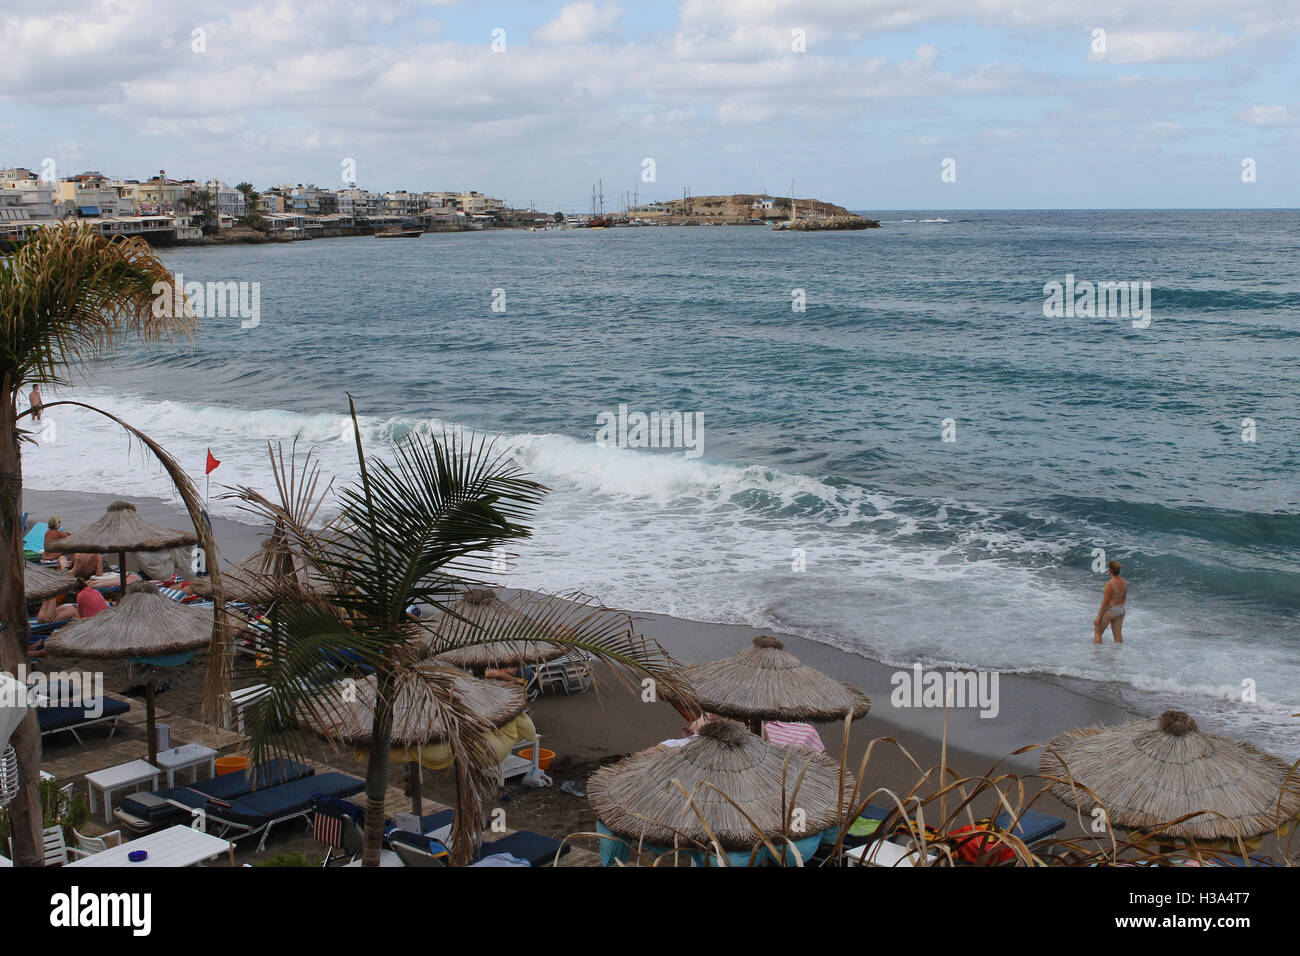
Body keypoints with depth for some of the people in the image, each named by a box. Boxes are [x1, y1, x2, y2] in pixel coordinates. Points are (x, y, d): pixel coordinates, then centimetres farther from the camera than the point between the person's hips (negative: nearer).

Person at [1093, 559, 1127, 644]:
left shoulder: (1110, 584, -25)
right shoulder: (1124, 582, -1)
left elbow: (1106, 602, -22)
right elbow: (1124, 598, 11)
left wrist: (1099, 617, -16)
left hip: (1109, 611, -7)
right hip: (1120, 611, 7)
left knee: (1097, 633, 8)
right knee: (1118, 636, 13)